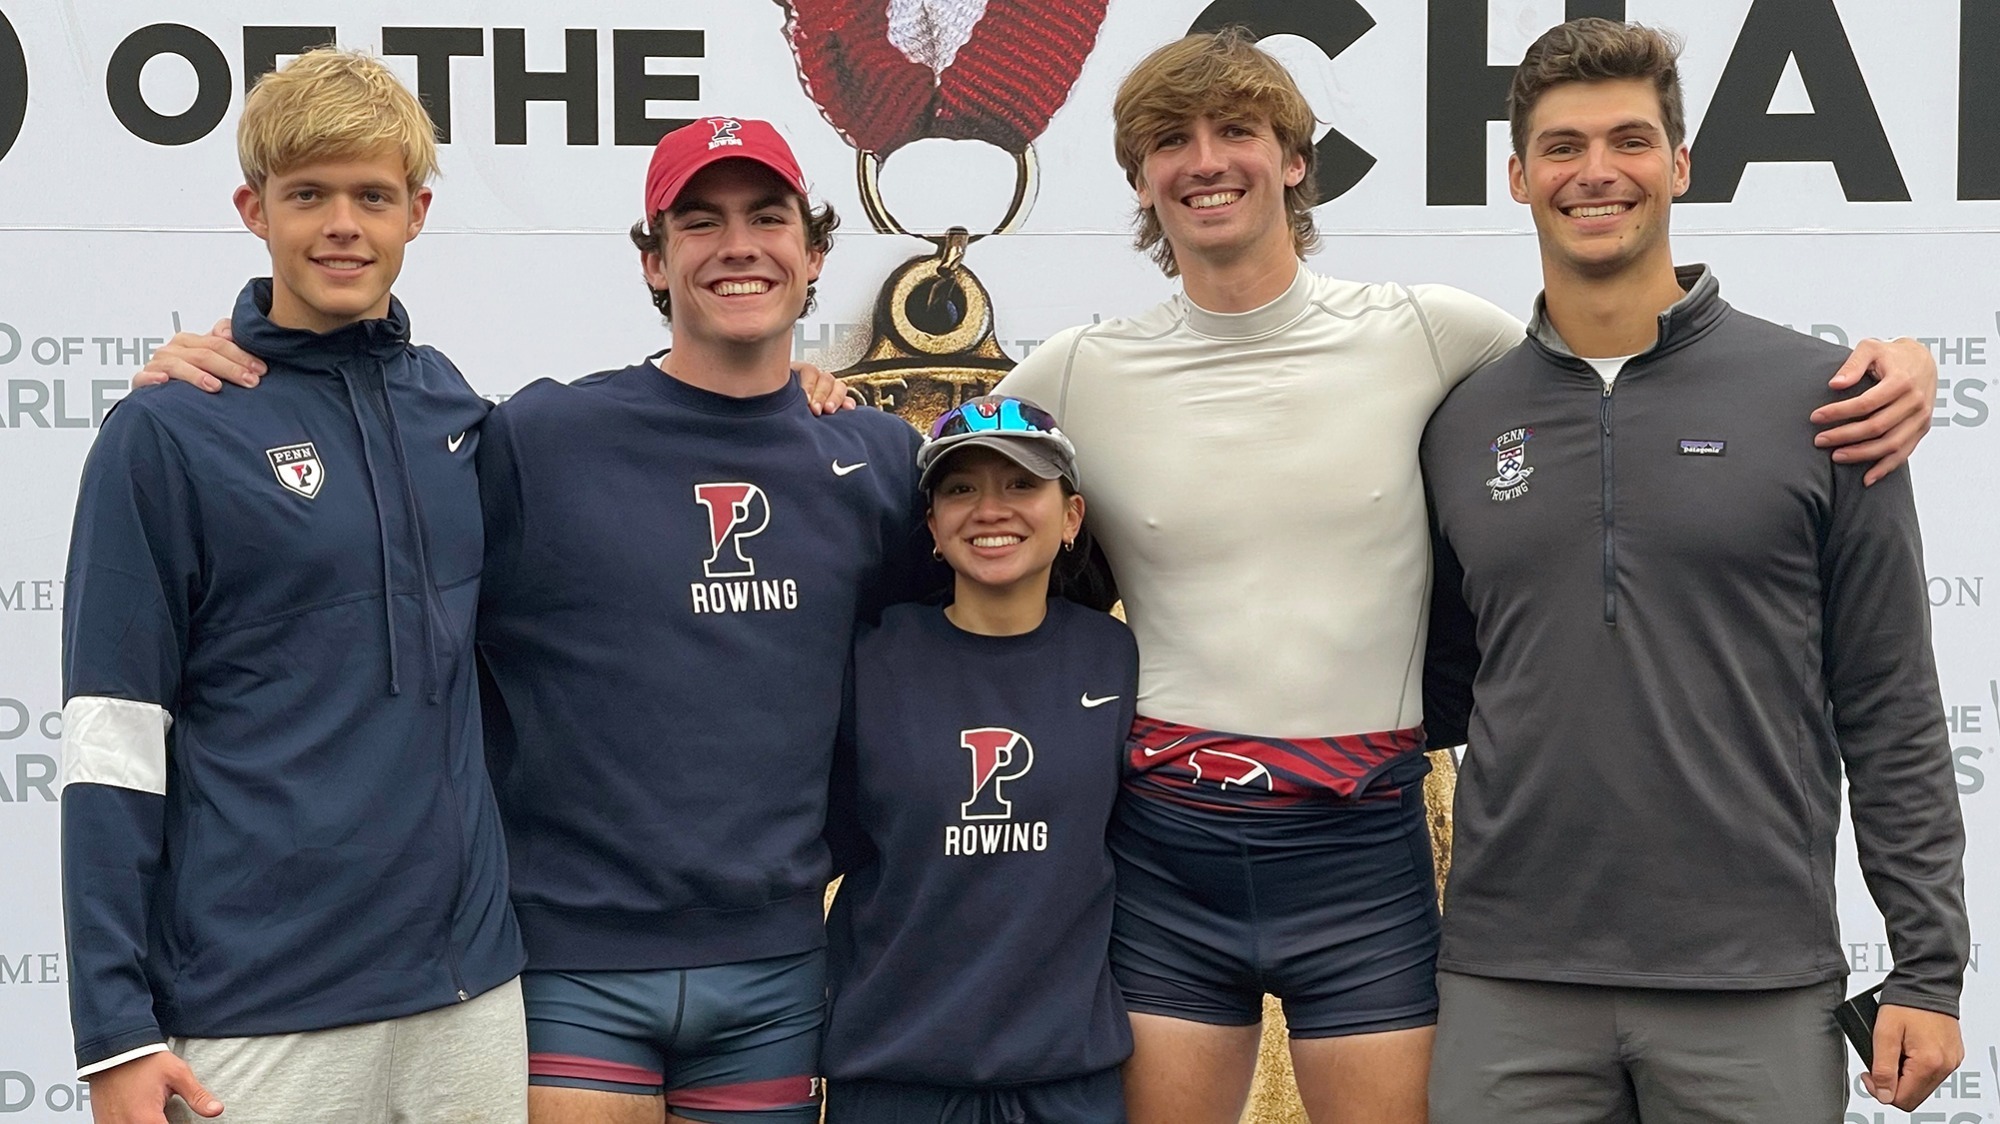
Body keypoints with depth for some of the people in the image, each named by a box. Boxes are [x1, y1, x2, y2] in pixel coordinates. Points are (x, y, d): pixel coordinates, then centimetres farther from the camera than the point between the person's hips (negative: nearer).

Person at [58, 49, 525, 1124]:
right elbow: (110, 750, -6)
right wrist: (116, 1032, -11)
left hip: (471, 993, 4)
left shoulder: (456, 405, 7)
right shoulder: (165, 436, -6)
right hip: (257, 1014, -4)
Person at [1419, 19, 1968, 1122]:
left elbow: (1891, 707, 0)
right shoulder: (1460, 423, 7)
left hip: (1759, 991, -2)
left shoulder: (1816, 395, 0)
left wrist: (1927, 967, -3)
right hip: (1509, 987, 2)